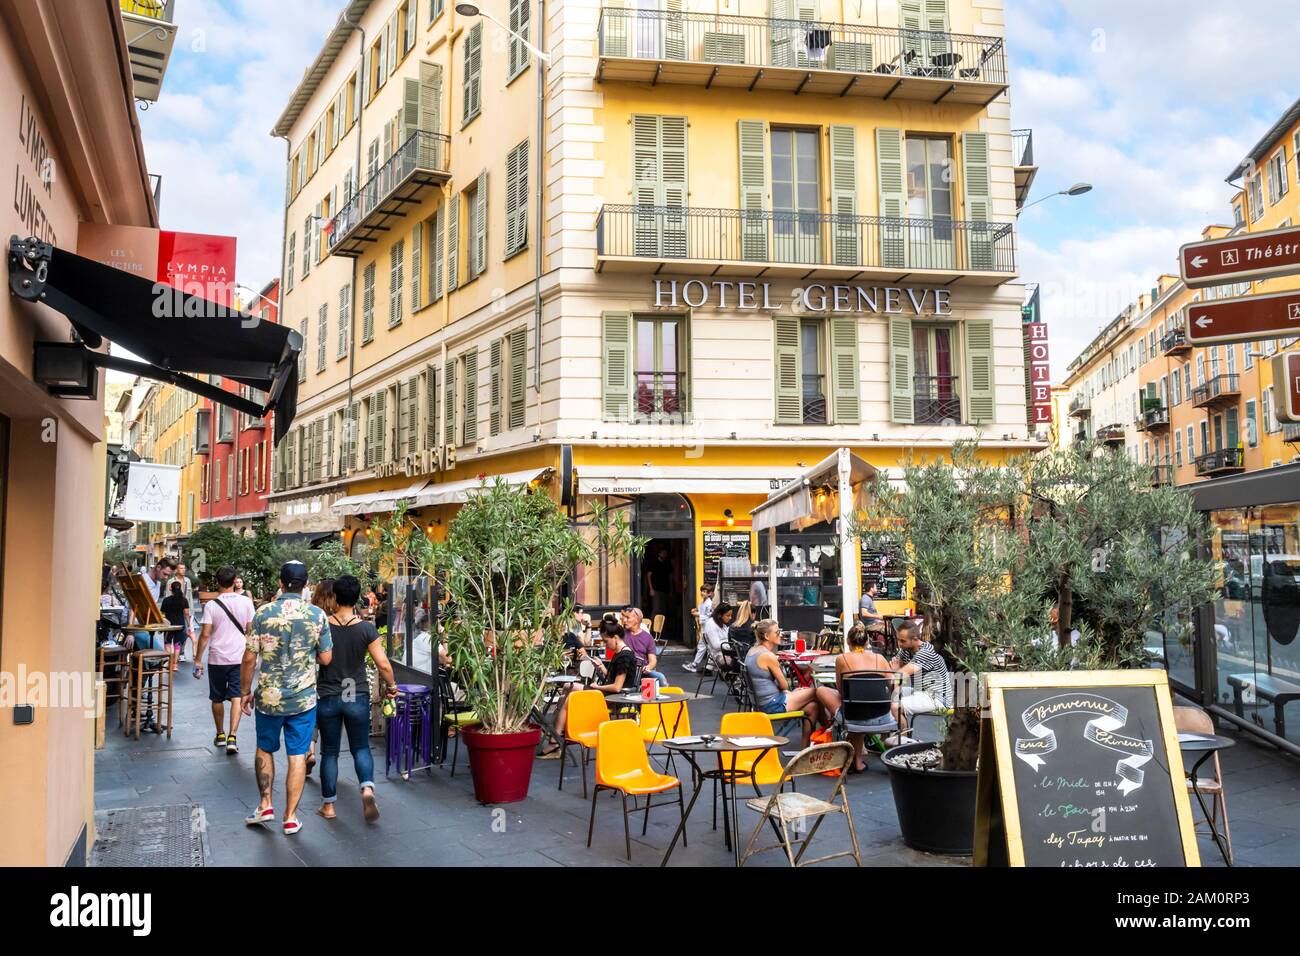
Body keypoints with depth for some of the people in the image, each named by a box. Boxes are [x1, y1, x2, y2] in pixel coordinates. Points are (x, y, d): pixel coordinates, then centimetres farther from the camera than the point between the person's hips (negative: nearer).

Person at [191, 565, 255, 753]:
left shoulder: (212, 605, -7)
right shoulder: (246, 602, -4)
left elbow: (205, 635, -9)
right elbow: (251, 630, 1)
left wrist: (197, 660, -1)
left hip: (217, 658, 0)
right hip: (239, 657, 0)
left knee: (217, 699, 15)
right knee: (236, 697, -1)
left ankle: (220, 735, 27)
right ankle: (232, 737, -14)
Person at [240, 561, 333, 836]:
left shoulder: (263, 613, -7)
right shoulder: (317, 615, -7)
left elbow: (249, 659, -5)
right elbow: (326, 658, -1)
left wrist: (246, 692, 7)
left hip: (268, 697, 0)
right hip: (304, 698, 0)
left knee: (265, 750, 21)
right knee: (297, 756, 6)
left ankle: (265, 805, 23)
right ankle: (291, 817, 10)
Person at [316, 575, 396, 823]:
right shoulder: (366, 629, -8)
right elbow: (383, 664, -11)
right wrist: (391, 686, 8)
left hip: (328, 697, 0)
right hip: (358, 696, 0)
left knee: (329, 752, 12)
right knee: (361, 747, 13)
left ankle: (328, 805, 18)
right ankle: (367, 789, -12)